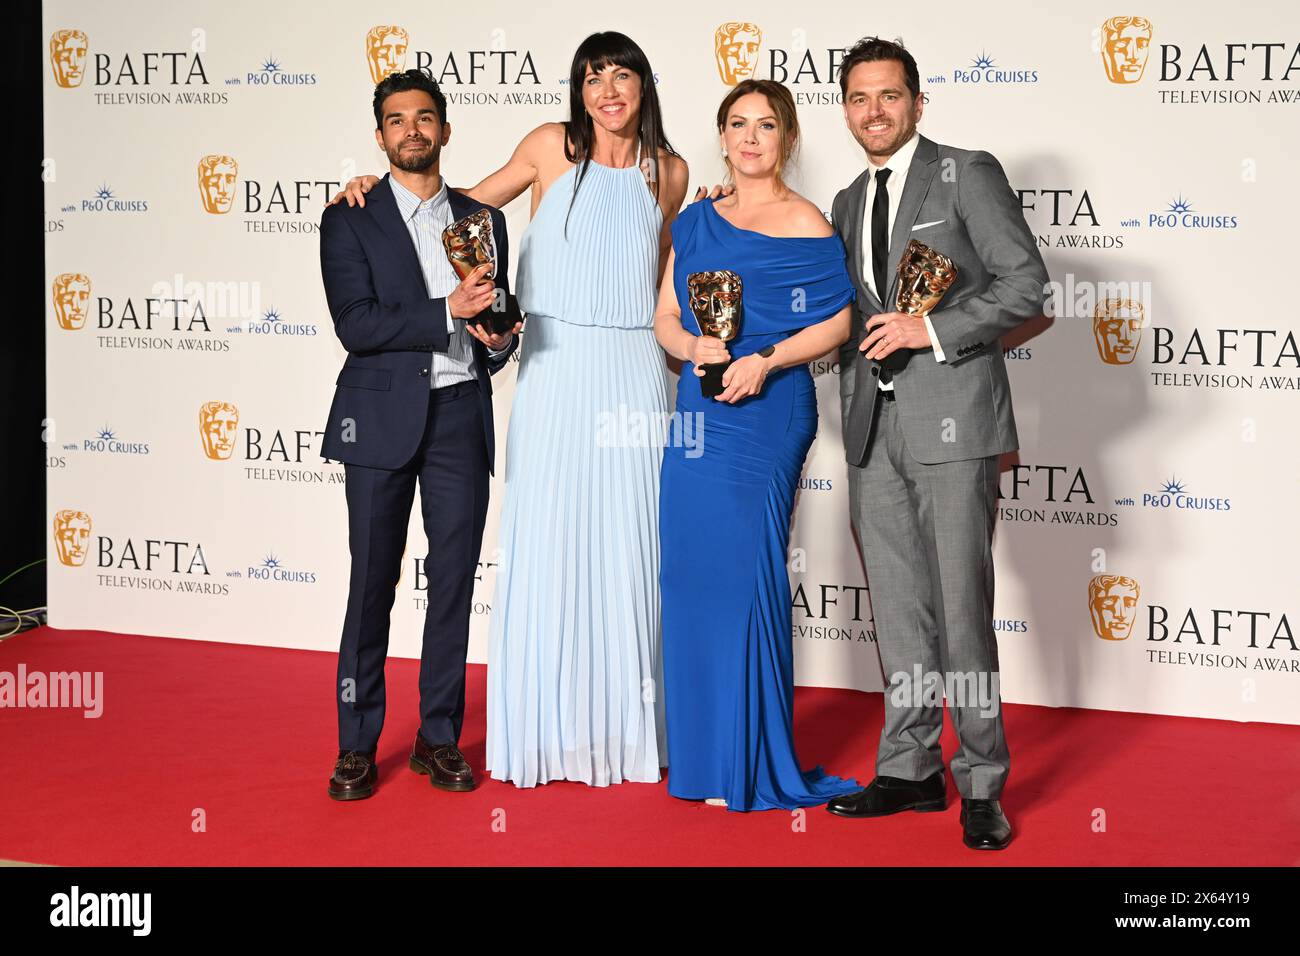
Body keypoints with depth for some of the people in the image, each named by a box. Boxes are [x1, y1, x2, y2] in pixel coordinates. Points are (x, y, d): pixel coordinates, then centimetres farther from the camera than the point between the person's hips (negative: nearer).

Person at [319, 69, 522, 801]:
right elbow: (356, 325, -11)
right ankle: (358, 745, 10)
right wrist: (449, 312, -19)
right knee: (372, 584, 1)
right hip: (382, 418, -3)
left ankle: (440, 737, 16)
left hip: (460, 417, 3)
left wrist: (498, 335, -6)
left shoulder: (482, 219, 12)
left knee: (455, 581, 5)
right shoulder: (351, 219, 0)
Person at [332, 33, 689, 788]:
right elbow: (472, 202, 15)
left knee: (630, 542, 4)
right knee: (548, 541, 0)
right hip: (555, 372, -1)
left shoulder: (669, 172, 9)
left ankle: (629, 721, 16)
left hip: (634, 374, 2)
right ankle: (551, 724, 11)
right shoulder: (552, 147, 3)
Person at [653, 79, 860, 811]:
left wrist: (764, 360, -18)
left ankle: (749, 763, 9)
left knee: (743, 571, -3)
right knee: (690, 571, 8)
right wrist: (695, 347, -8)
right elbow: (666, 318, 12)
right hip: (697, 408, 6)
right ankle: (698, 747, 21)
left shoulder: (804, 224, -3)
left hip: (765, 414, -6)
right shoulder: (697, 221, 13)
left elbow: (836, 324, -7)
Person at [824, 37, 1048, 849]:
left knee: (961, 607, -5)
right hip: (874, 428, 6)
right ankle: (911, 769, 19)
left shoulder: (969, 175, -1)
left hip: (952, 421, -6)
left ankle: (982, 784, 6)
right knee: (898, 608, 10)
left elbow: (1027, 286, -7)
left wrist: (931, 329, -14)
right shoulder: (849, 203, 18)